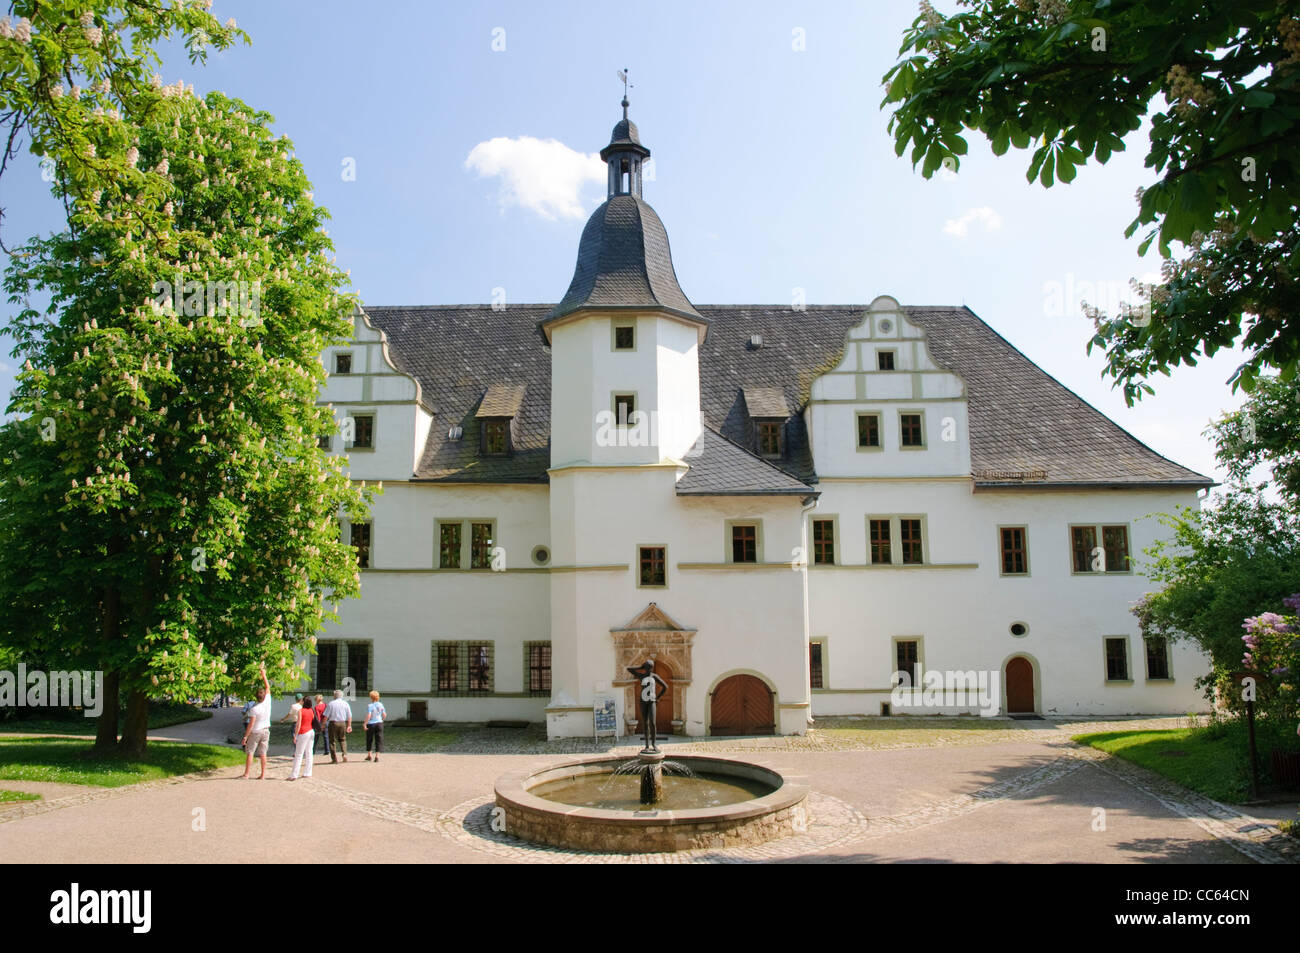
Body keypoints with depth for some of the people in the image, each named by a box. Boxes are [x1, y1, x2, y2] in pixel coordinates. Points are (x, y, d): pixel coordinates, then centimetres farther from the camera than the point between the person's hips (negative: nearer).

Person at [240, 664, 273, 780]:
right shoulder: (267, 702, -6)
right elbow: (268, 687, 7)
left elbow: (251, 724, -19)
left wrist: (245, 736, -12)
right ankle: (263, 774, 10)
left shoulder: (254, 709, -18)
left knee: (250, 753, 4)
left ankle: (246, 774, 5)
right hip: (265, 731, 5)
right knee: (263, 754, 9)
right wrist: (263, 675, 12)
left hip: (255, 732, -5)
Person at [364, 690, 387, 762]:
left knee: (369, 740, 15)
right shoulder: (381, 705, 1)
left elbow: (368, 716, -20)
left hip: (371, 724, -2)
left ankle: (369, 755, 25)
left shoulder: (370, 706, -11)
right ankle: (377, 756, -5)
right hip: (379, 723, 2)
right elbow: (384, 715, 4)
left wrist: (365, 724, -13)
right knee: (378, 740, 3)